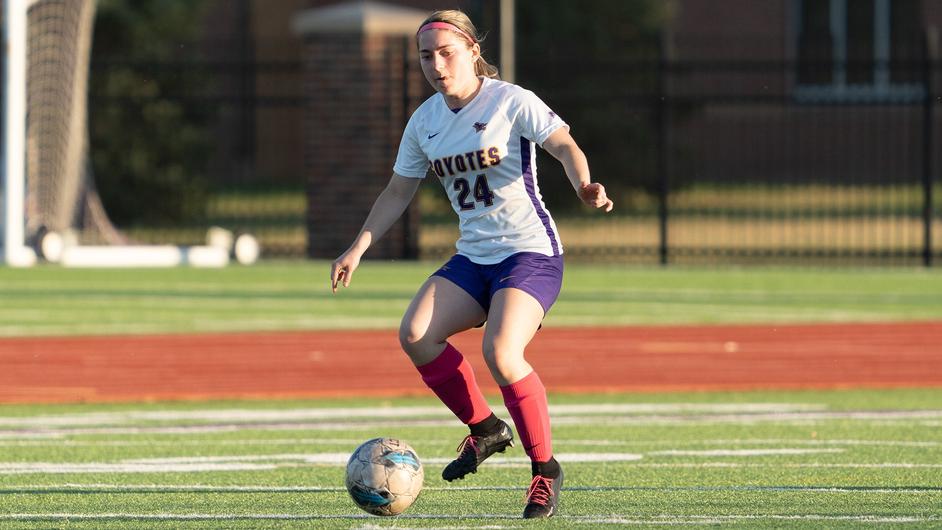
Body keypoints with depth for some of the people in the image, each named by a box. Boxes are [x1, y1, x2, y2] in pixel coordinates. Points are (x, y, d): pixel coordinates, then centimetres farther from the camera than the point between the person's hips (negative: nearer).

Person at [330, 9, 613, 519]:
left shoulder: (510, 102, -9)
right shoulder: (424, 122, 8)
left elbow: (564, 145, -18)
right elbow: (398, 192, 17)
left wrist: (584, 186, -39)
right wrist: (358, 248, 9)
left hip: (531, 252, -6)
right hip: (473, 258, 6)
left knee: (500, 352, -27)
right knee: (415, 333, -17)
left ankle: (545, 469, -9)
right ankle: (484, 429, 3)